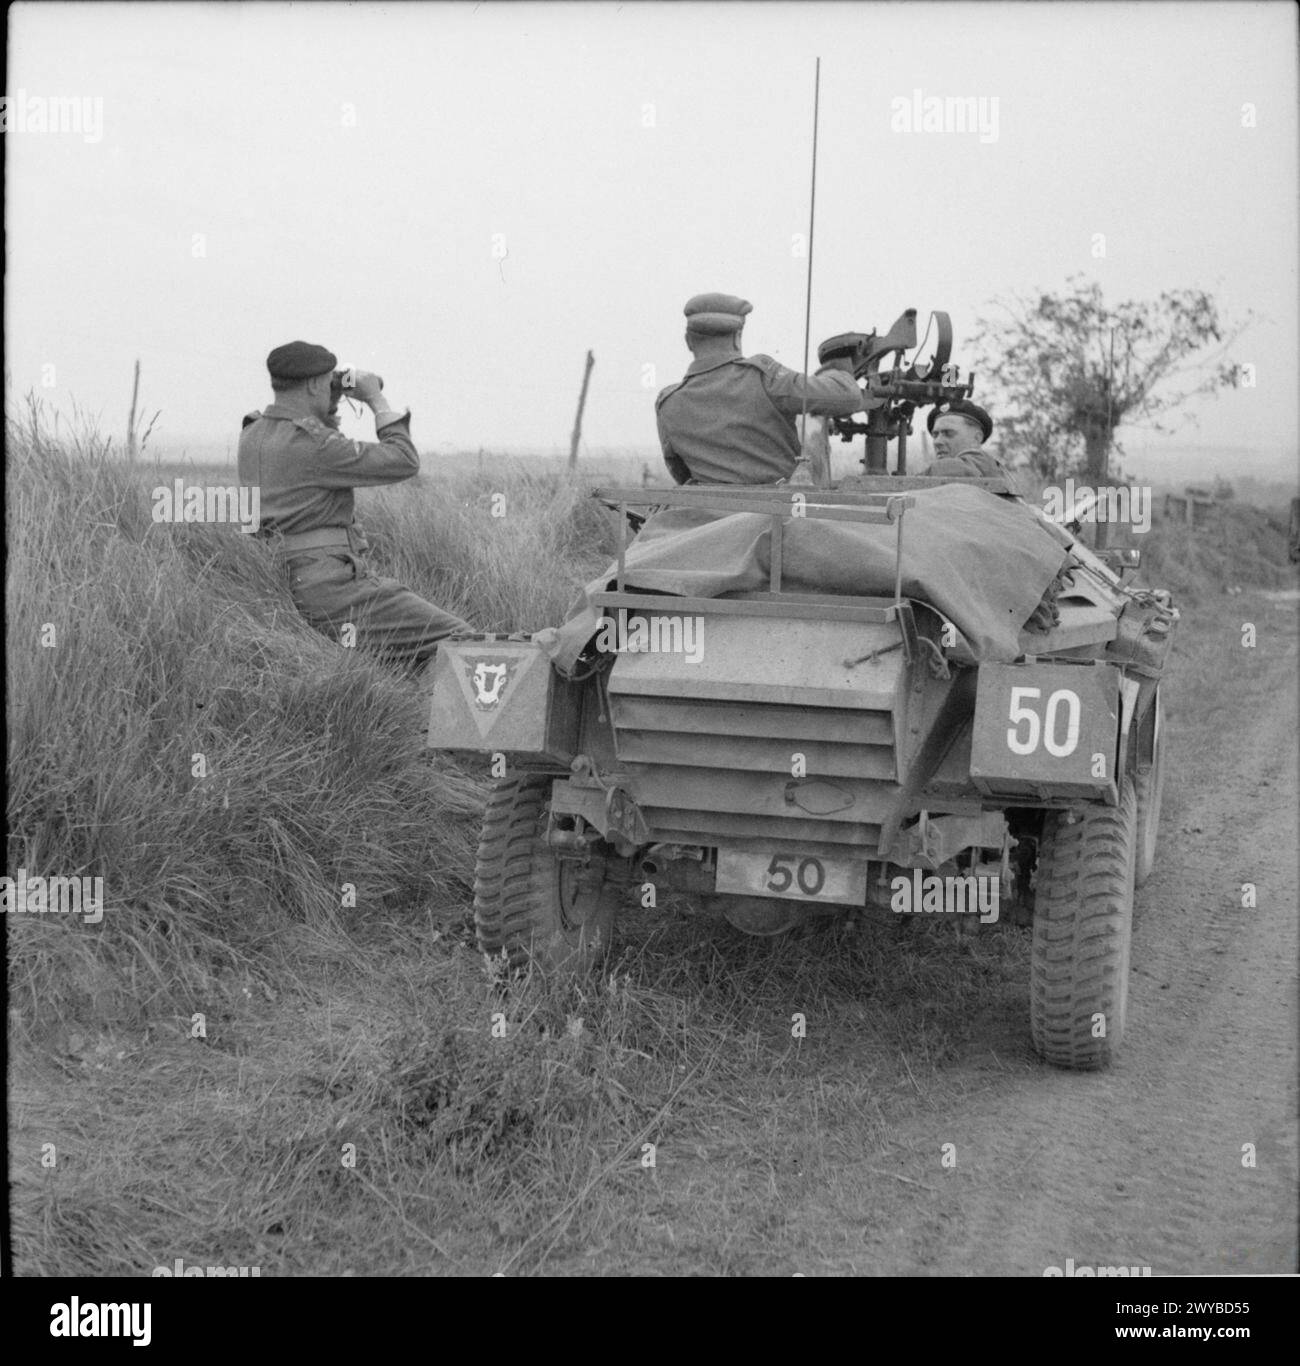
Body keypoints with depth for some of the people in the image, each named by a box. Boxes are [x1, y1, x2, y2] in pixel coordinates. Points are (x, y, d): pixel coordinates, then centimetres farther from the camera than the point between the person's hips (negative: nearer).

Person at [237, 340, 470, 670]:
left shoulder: (253, 434, 11)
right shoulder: (311, 444, -17)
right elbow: (404, 463, -11)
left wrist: (328, 411, 19)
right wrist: (377, 399, 1)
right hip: (332, 588, -10)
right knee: (461, 642, -13)